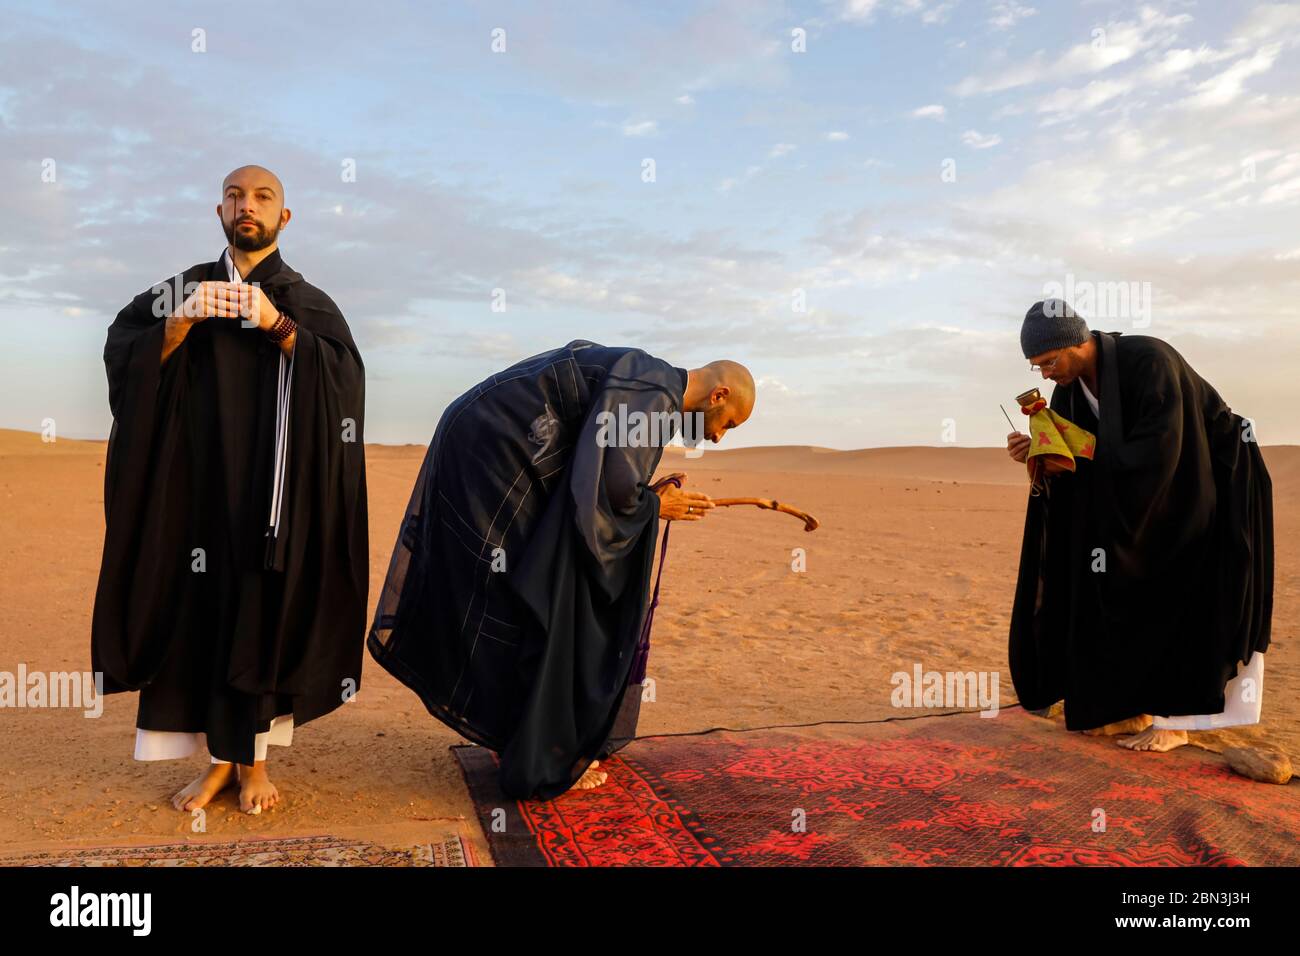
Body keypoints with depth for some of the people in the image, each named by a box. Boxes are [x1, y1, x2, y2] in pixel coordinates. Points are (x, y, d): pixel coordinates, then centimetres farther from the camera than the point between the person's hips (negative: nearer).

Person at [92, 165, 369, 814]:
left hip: (275, 488, -1)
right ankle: (220, 757, 17)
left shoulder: (310, 303, 6)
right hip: (199, 482, 2)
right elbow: (122, 355, -2)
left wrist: (278, 327, -21)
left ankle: (254, 758, 16)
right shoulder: (186, 286, 10)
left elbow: (346, 375, -10)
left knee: (264, 610, 2)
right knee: (199, 608, 2)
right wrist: (181, 321, -18)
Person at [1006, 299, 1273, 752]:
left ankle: (1174, 718, 0)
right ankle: (1134, 708, 11)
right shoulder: (1071, 384, -8)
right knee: (1125, 596, 2)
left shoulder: (1148, 361, -31)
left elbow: (1158, 451, -38)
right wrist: (1036, 452, -24)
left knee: (1179, 598, -10)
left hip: (1210, 481, -7)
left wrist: (1079, 460, -31)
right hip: (1143, 489, 8)